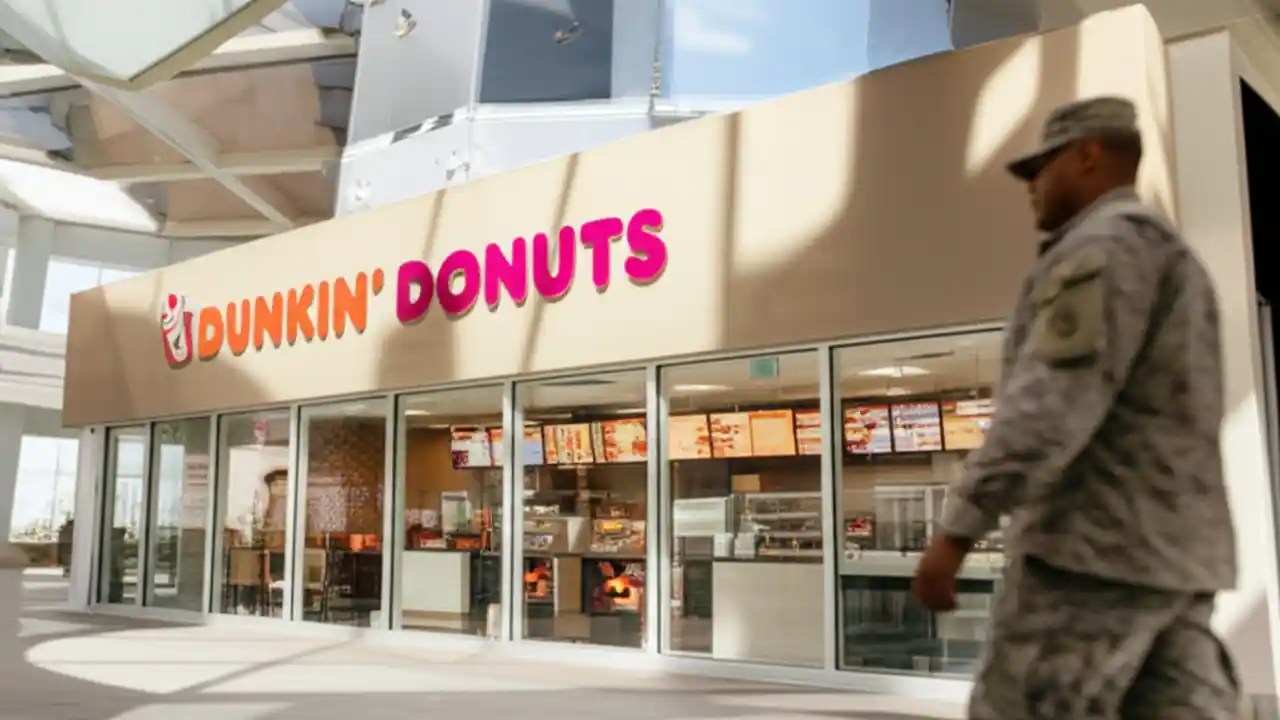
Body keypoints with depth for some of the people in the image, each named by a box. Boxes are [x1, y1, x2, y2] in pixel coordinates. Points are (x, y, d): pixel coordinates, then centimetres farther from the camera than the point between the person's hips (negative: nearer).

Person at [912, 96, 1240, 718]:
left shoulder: (1107, 243, -8)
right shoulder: (1170, 265, 25)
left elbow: (1054, 404, -22)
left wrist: (956, 530, -23)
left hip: (1093, 547, -10)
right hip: (1168, 554, 10)